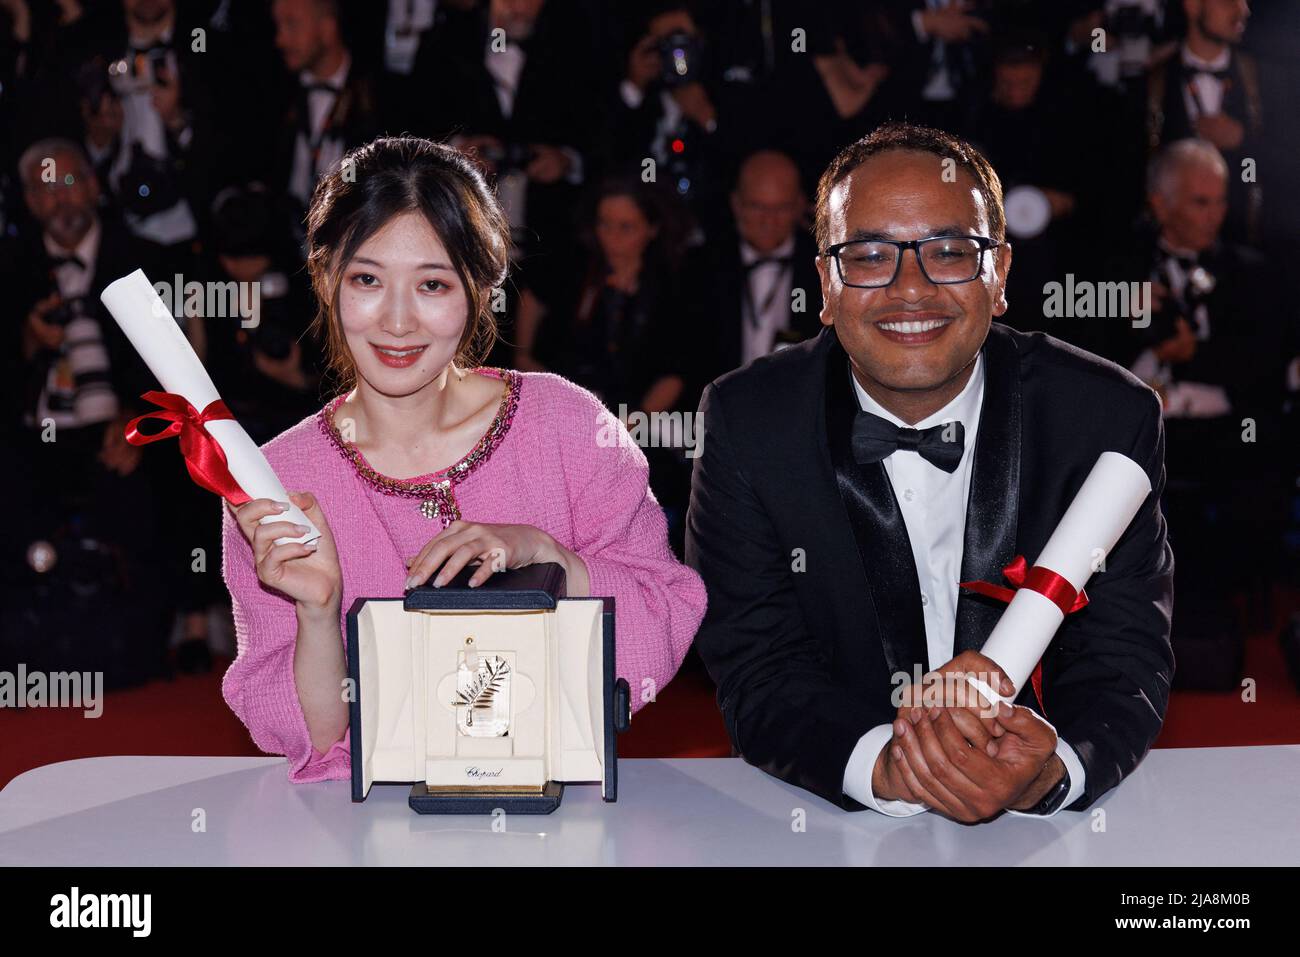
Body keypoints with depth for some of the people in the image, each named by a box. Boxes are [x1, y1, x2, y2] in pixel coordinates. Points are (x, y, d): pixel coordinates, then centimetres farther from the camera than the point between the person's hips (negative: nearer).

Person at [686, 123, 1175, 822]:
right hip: (825, 829, 0)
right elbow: (757, 672, -8)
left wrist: (1048, 774, -28)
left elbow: (1126, 660, -6)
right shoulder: (747, 424, -4)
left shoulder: (1108, 417, -3)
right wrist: (881, 765, -29)